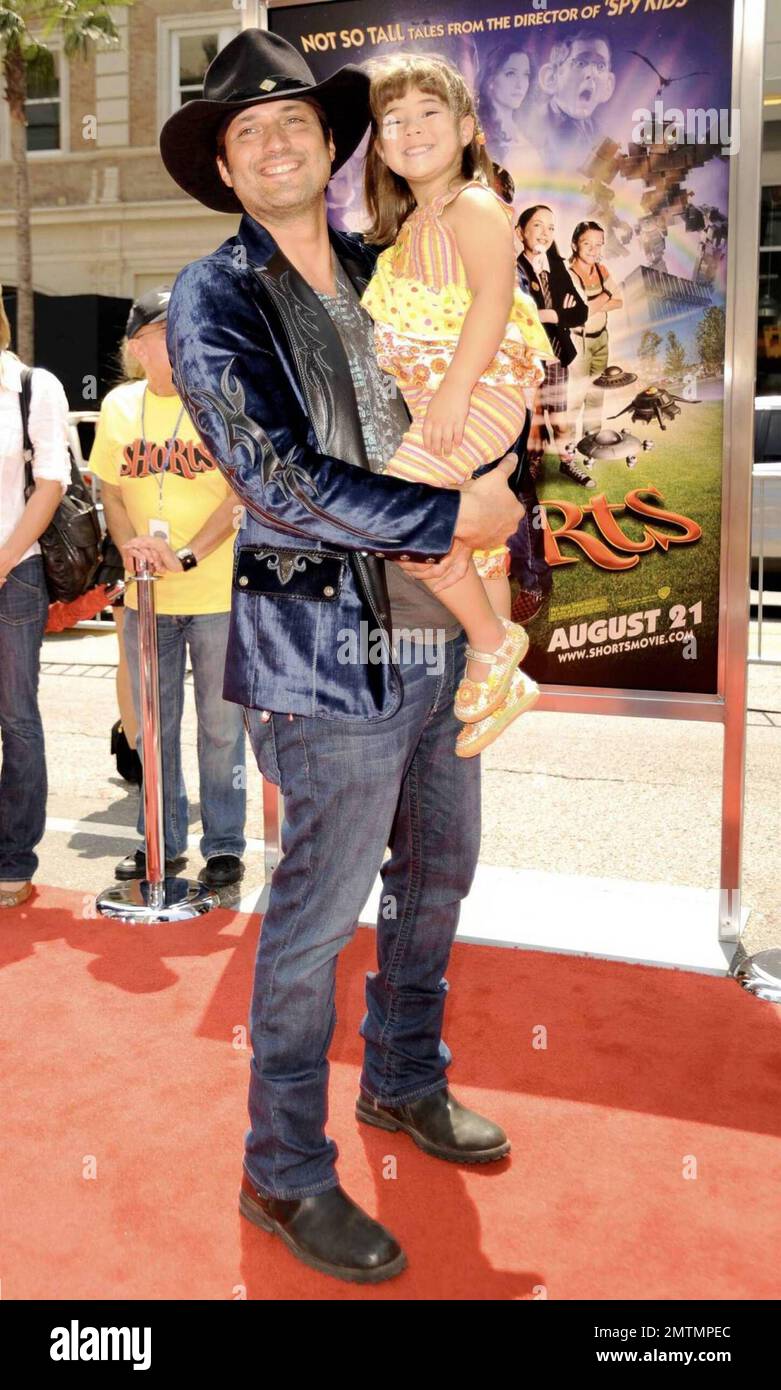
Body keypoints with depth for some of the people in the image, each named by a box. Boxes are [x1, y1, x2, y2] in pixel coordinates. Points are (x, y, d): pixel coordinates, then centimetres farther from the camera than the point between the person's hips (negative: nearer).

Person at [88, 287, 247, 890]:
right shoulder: (119, 405, 7)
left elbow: (244, 494, -9)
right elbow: (112, 491, 12)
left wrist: (189, 555, -19)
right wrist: (130, 545, -8)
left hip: (218, 593, -3)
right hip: (145, 596, 4)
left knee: (220, 726, 5)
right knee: (154, 727, 12)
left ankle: (225, 846, 18)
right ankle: (162, 841, 27)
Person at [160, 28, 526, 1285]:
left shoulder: (386, 274, 12)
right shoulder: (212, 300, -7)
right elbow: (282, 484, -17)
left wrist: (492, 498, -2)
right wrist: (455, 520, -15)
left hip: (439, 640, 7)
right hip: (332, 656, -7)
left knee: (438, 877, 19)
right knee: (316, 920, 2)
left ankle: (405, 1085, 42)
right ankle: (286, 1176, 23)